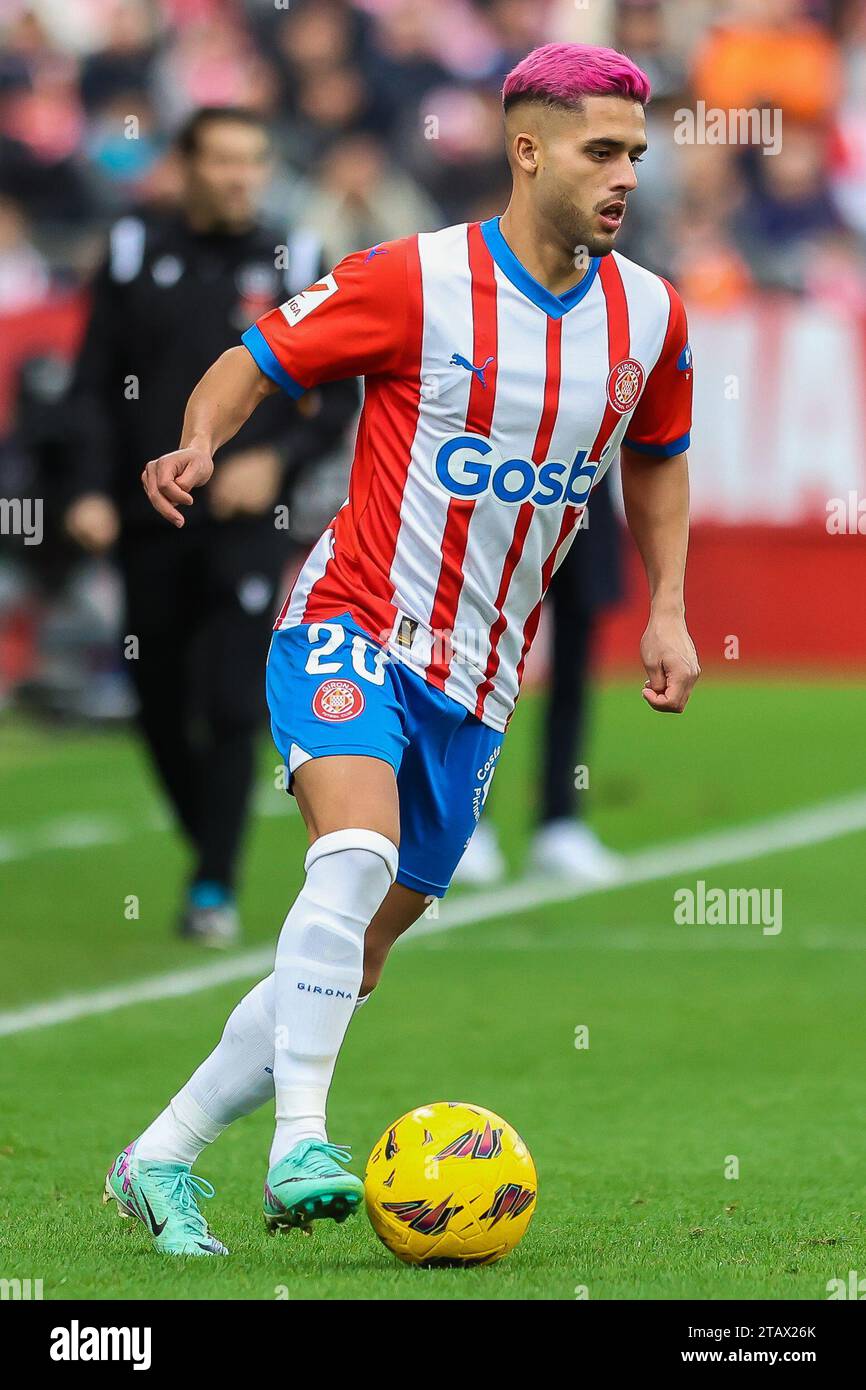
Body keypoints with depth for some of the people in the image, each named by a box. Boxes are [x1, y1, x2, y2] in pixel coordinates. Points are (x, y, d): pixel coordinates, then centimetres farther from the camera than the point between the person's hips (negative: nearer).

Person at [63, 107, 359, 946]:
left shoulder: (290, 268, 3)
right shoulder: (136, 256, 6)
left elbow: (339, 398, 7)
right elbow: (93, 387, 6)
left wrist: (277, 460, -9)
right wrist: (89, 491, -6)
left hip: (246, 524, -2)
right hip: (148, 524, 2)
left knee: (231, 705, -11)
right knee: (159, 709, 7)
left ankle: (215, 889, -5)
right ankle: (210, 852, 28)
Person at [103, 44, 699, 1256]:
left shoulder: (648, 317, 3)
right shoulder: (413, 281, -12)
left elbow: (658, 460, 21)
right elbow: (257, 361, -3)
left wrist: (667, 608, 10)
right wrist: (199, 441, -24)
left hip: (476, 687, 6)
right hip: (353, 628, -6)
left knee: (354, 960, 7)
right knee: (358, 852, -32)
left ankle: (161, 1159, 18)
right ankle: (301, 1145, -33)